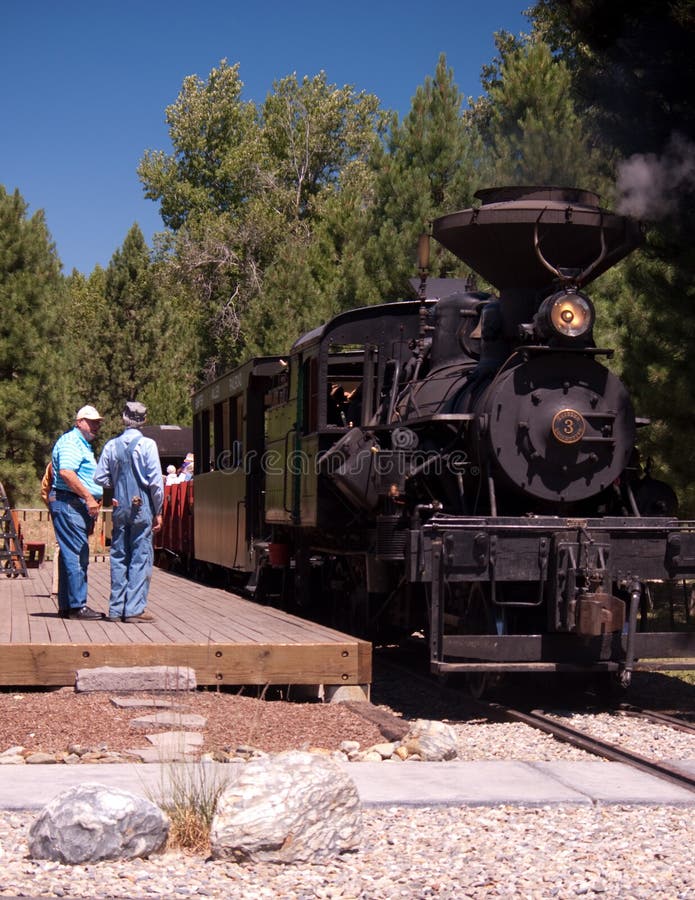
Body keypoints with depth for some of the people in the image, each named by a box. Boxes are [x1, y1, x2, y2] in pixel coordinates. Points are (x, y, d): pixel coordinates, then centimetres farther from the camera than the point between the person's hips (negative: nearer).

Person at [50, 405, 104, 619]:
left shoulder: (84, 445, 24)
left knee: (70, 556, 11)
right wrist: (89, 498, -22)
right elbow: (66, 473, -24)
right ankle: (77, 606, -11)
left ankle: (66, 606, 15)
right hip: (69, 504, -11)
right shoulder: (70, 442, -10)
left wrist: (93, 507, 28)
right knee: (77, 556, -11)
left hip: (81, 506, 11)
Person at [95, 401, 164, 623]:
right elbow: (156, 481, -11)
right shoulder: (147, 445, -8)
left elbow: (100, 478, 3)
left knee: (118, 558, 10)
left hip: (120, 509, 4)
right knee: (140, 558, 0)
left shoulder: (112, 445, 4)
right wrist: (158, 511, -2)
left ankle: (116, 608, 12)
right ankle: (135, 609, -4)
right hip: (142, 509, -4)